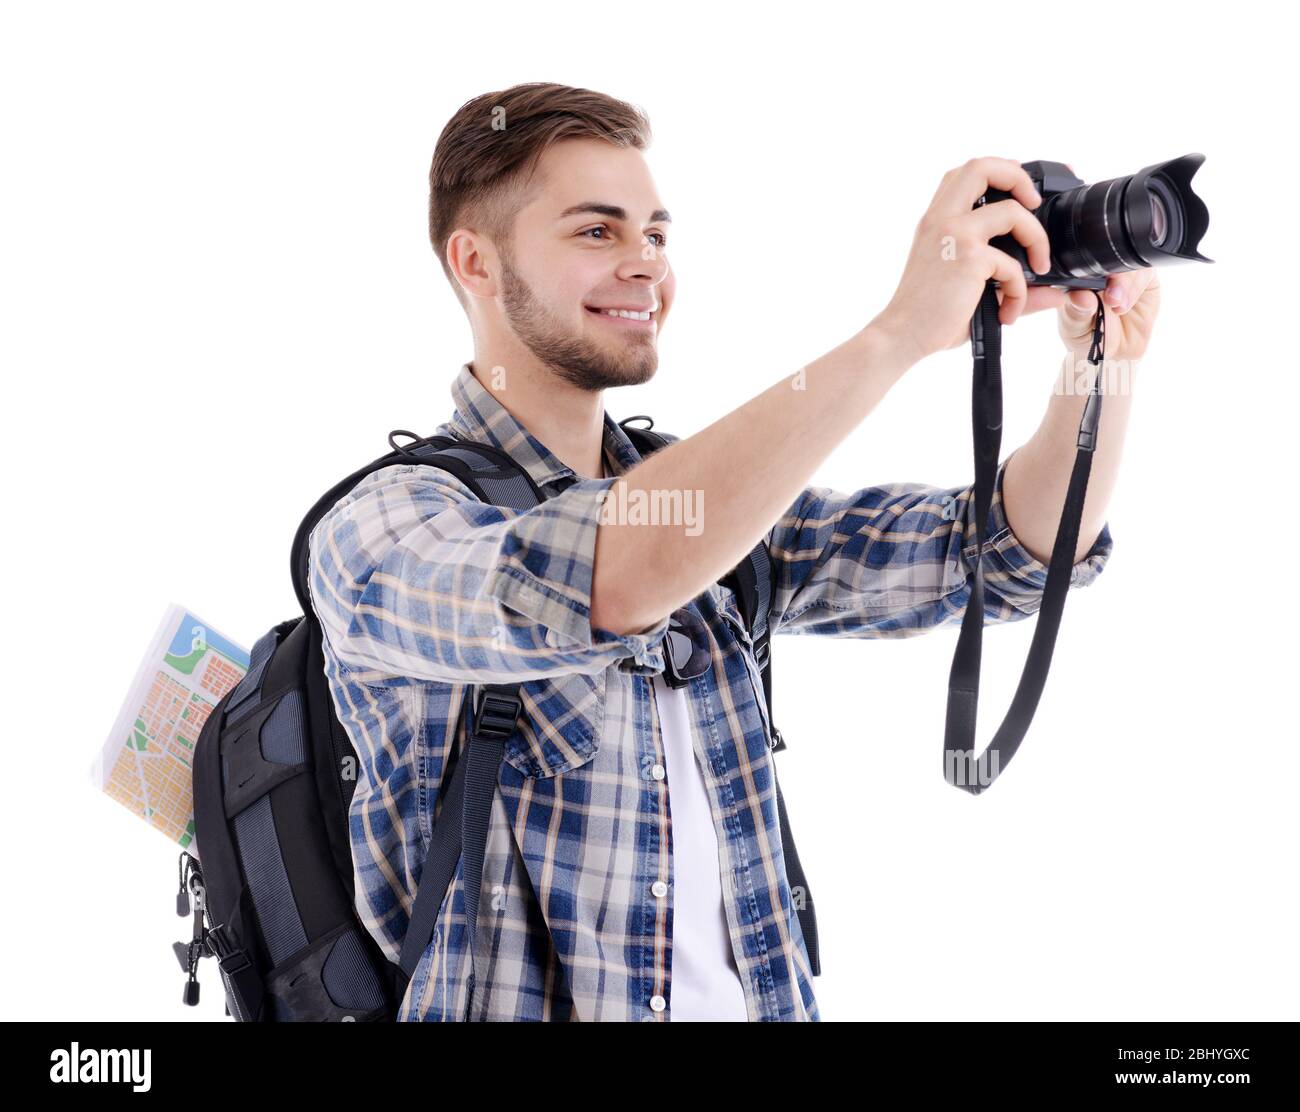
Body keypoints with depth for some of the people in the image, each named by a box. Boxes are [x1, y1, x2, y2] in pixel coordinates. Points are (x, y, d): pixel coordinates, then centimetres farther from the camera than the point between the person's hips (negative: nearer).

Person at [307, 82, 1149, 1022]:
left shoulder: (714, 496, 7)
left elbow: (1007, 553, 5)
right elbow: (604, 584, -28)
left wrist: (1100, 361, -10)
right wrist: (902, 332, -26)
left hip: (750, 999, 3)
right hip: (512, 1005, -3)